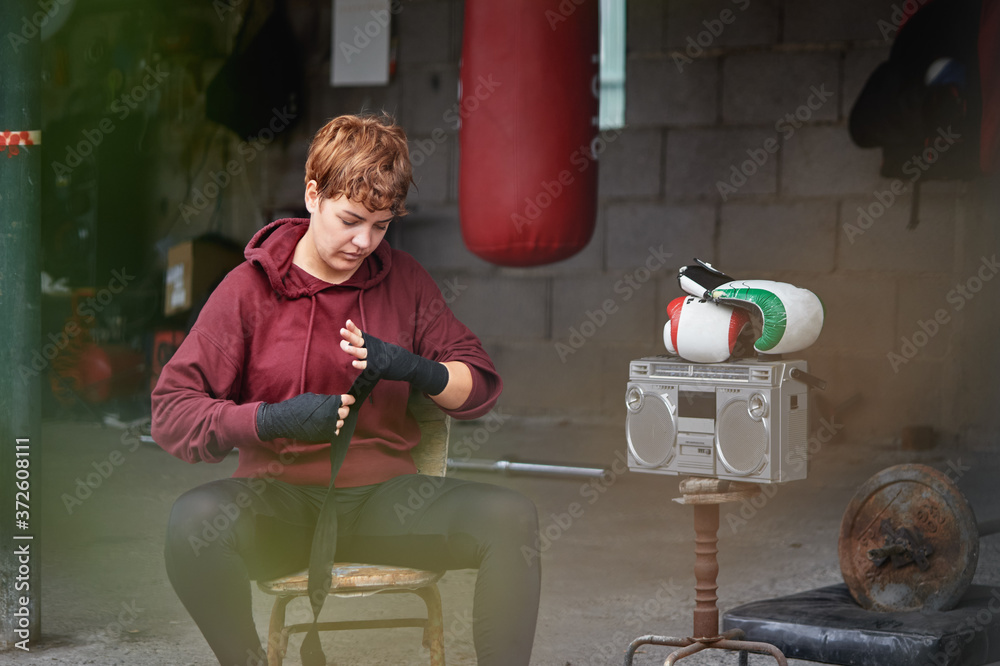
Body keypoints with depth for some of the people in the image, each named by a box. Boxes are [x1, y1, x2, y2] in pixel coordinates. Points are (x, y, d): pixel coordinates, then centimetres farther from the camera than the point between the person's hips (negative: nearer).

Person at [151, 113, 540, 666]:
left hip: (385, 496, 2)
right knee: (194, 518, -34)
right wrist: (271, 420, -22)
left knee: (511, 518, -23)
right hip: (280, 502, -2)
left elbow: (480, 387, 8)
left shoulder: (403, 279, 7)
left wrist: (413, 368, -14)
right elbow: (172, 413, -6)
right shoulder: (249, 288, -2)